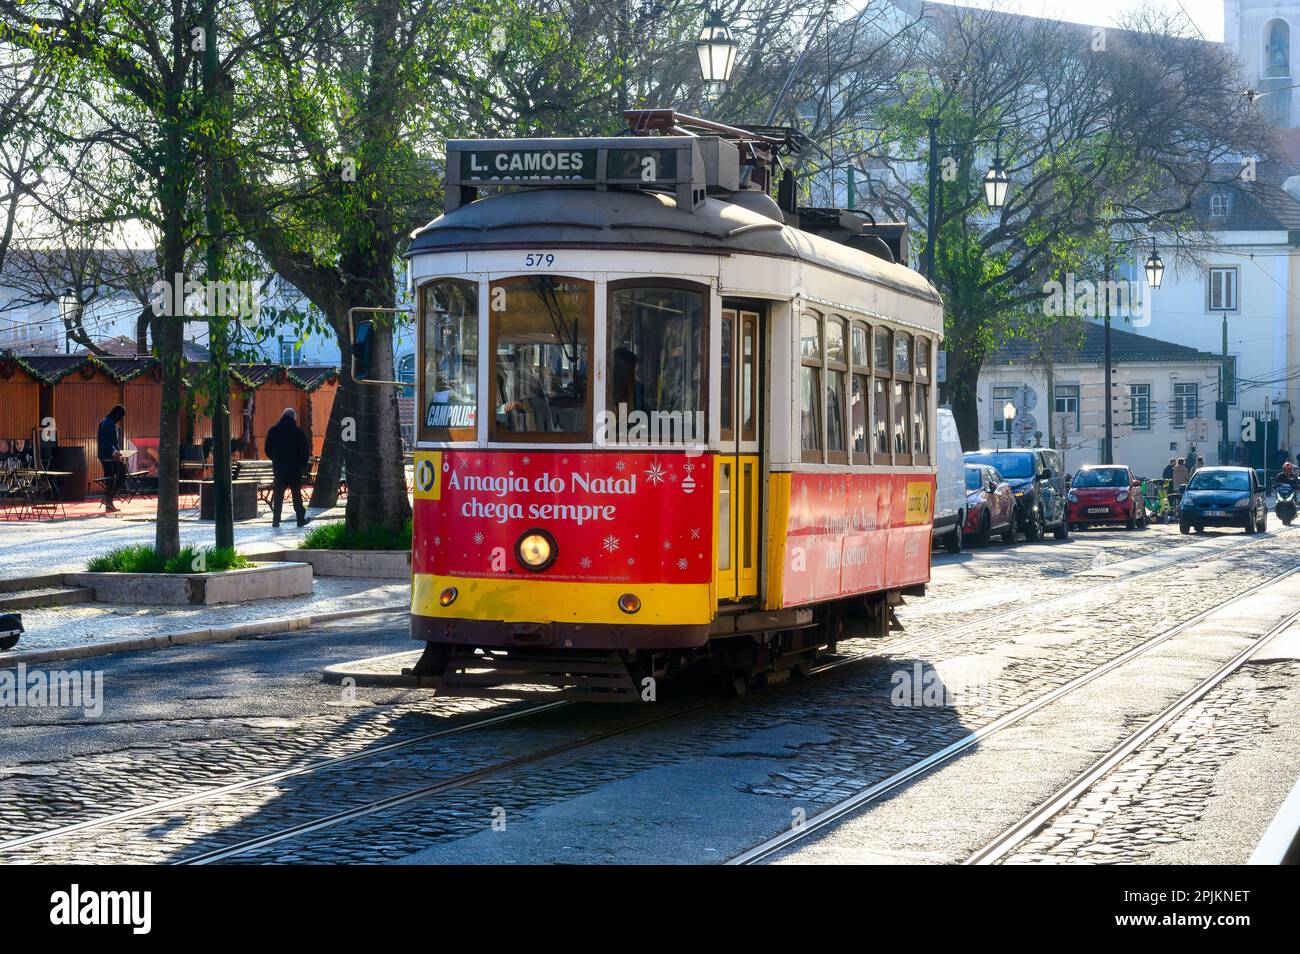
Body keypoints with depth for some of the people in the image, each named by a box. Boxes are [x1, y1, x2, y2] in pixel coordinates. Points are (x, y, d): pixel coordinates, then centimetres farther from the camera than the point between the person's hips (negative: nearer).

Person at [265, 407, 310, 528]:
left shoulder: (272, 431, 1)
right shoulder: (299, 432, -8)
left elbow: (268, 450, 6)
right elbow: (306, 451, -6)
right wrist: (303, 464, 9)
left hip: (279, 469, 2)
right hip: (295, 469, -2)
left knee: (278, 495, 7)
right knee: (297, 495, 7)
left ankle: (276, 520, 4)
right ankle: (301, 519, 9)